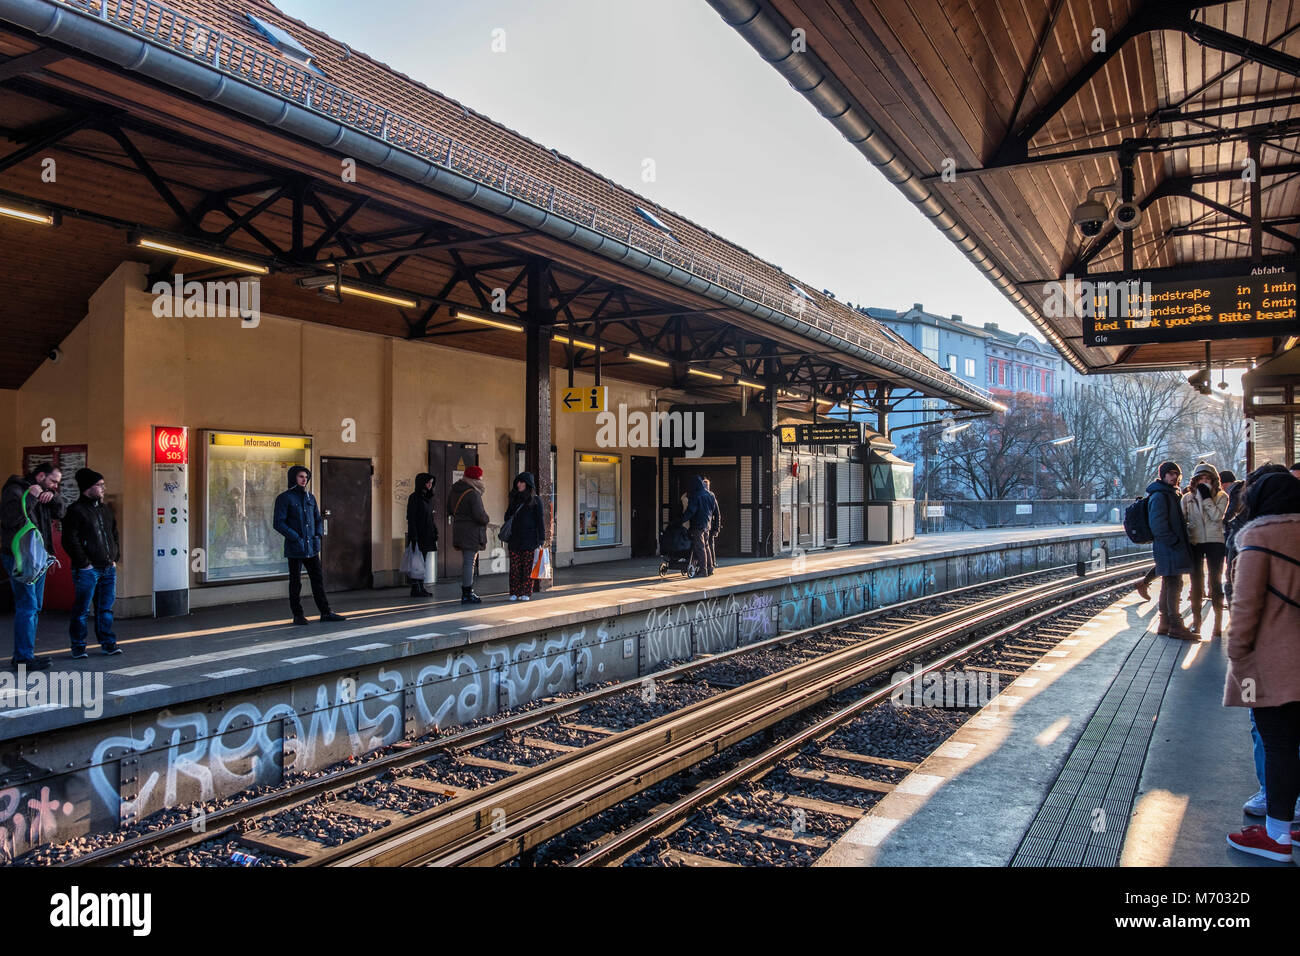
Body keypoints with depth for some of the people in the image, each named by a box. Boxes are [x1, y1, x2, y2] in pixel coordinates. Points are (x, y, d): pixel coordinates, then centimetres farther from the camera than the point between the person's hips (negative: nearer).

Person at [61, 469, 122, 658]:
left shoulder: (106, 508, 15)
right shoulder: (76, 510, -8)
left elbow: (114, 534, 25)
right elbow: (69, 540, -13)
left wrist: (115, 557, 15)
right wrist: (84, 563, -13)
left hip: (108, 569, 6)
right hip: (88, 571, -6)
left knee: (106, 607, 11)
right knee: (82, 609, 1)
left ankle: (107, 642, 18)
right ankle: (78, 646, 10)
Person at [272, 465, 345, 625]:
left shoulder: (310, 497, 13)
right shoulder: (284, 498, -5)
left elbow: (318, 519, 21)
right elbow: (278, 523, -11)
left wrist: (317, 536, 4)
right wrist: (296, 538, -16)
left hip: (311, 547, 5)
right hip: (294, 549, -5)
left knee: (318, 579, 5)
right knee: (296, 583, 4)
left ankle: (325, 612, 10)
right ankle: (298, 615, 12)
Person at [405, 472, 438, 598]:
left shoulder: (428, 497, 14)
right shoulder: (414, 497, -11)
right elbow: (411, 518, -15)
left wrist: (435, 533, 14)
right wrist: (414, 537, -20)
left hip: (427, 535, 8)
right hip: (418, 534, -8)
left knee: (423, 562, 10)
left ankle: (421, 588, 15)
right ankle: (415, 589, 2)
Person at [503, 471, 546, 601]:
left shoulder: (535, 500, 0)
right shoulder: (514, 499, 14)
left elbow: (540, 520, -2)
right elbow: (508, 516, 21)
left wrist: (541, 539, -7)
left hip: (529, 539, -4)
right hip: (515, 538, 4)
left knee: (528, 566, -1)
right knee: (514, 566, 2)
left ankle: (526, 593, 5)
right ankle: (514, 593, 7)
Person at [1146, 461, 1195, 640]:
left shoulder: (1170, 494, 20)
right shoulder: (1159, 496, -14)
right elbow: (1158, 525, -22)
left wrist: (1181, 541, 16)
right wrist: (1175, 542, -20)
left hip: (1172, 549, 11)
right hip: (1169, 549, -11)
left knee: (1169, 585, 14)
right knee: (1174, 585, -9)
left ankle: (1165, 624, 21)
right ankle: (1175, 626, -6)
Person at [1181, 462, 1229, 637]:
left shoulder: (1221, 497, 2)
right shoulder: (1187, 498, 8)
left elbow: (1217, 516, -13)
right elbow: (1182, 520, 9)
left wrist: (1206, 497, -15)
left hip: (1215, 542, -2)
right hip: (1194, 542, 2)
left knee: (1215, 581, 0)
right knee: (1196, 582, 6)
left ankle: (1218, 622, 5)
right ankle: (1196, 621, 14)